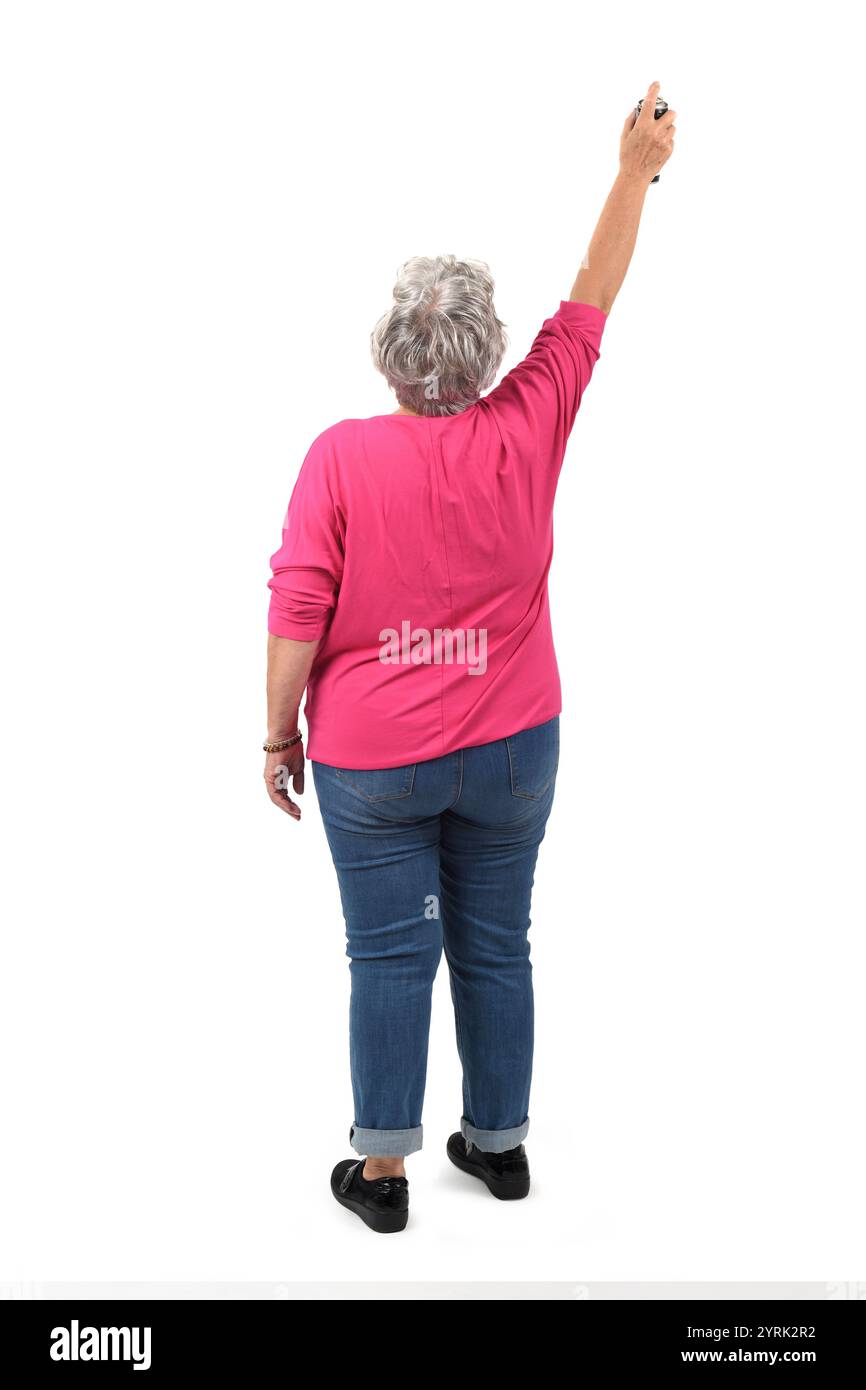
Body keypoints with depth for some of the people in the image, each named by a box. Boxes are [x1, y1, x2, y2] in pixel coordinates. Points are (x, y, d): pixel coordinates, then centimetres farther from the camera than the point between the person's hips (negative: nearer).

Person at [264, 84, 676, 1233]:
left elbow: (297, 614, -12)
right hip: (510, 748, 3)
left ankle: (382, 1170, 20)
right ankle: (499, 1142, 32)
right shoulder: (525, 435, -8)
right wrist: (636, 172, 18)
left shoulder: (340, 456, -13)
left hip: (371, 760, -2)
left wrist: (280, 734, 1)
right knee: (495, 947, 15)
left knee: (391, 955, 8)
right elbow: (588, 307, 6)